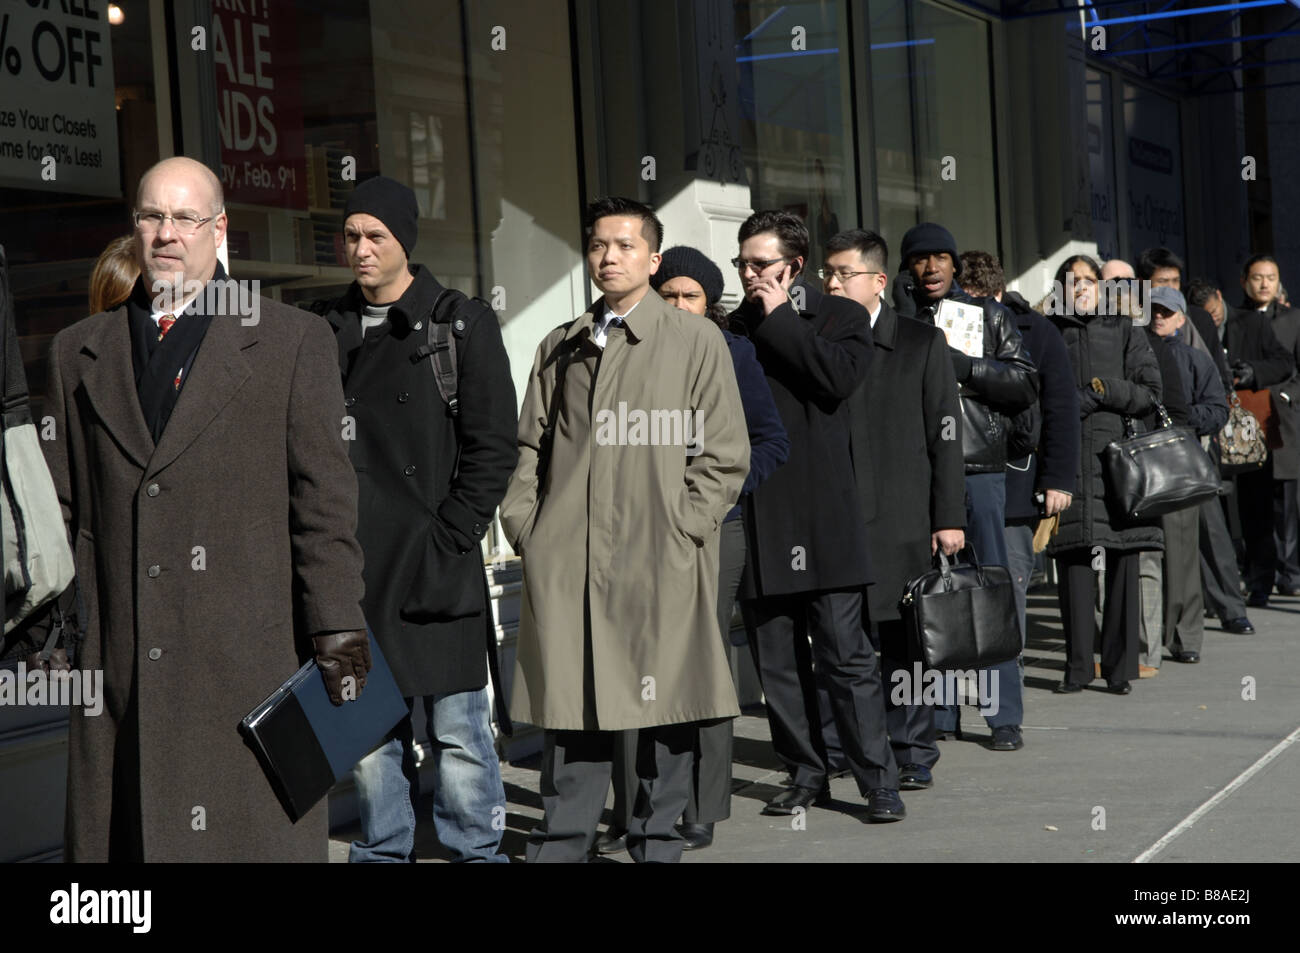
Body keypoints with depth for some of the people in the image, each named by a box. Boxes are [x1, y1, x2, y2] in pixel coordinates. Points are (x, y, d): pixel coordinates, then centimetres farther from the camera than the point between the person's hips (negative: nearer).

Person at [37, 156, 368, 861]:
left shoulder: (293, 341, 6)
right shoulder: (79, 352, 15)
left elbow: (324, 500, 2)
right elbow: (58, 501, 16)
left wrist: (338, 631, -5)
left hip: (251, 656, -2)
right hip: (116, 663, 3)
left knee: (257, 835, -2)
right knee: (117, 835, 2)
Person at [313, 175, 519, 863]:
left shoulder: (462, 325, 0)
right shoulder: (327, 331, 13)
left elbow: (494, 446, -3)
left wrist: (447, 537, -9)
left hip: (435, 567, -4)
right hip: (353, 567, 4)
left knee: (456, 729, 0)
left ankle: (475, 850, 12)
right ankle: (382, 851, 21)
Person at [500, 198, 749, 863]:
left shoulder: (696, 341, 7)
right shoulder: (559, 348, 19)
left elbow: (724, 456, 2)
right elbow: (530, 446, 19)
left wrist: (681, 528, -7)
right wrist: (524, 524, 6)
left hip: (660, 559, -3)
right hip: (565, 559, 3)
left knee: (665, 704, 1)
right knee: (569, 699, 3)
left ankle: (655, 841, 12)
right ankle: (562, 842, 10)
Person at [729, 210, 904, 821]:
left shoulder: (840, 317, 6)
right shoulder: (733, 329, 15)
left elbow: (841, 375, -14)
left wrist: (779, 319, -7)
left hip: (821, 517, -4)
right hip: (756, 521, 4)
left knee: (845, 656, -4)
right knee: (777, 662, 7)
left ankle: (878, 782, 2)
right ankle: (807, 776, 18)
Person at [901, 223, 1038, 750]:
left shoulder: (989, 316, 11)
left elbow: (1027, 384, 3)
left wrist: (964, 367, -8)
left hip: (979, 466, -1)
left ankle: (1005, 715, 4)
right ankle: (940, 713, 10)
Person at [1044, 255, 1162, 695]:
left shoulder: (1123, 331, 12)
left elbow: (1151, 391, 5)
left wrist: (1103, 391, -6)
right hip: (1067, 457, 0)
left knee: (1122, 565, -3)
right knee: (1073, 564, -3)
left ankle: (1120, 666, 3)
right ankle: (1077, 667, 3)